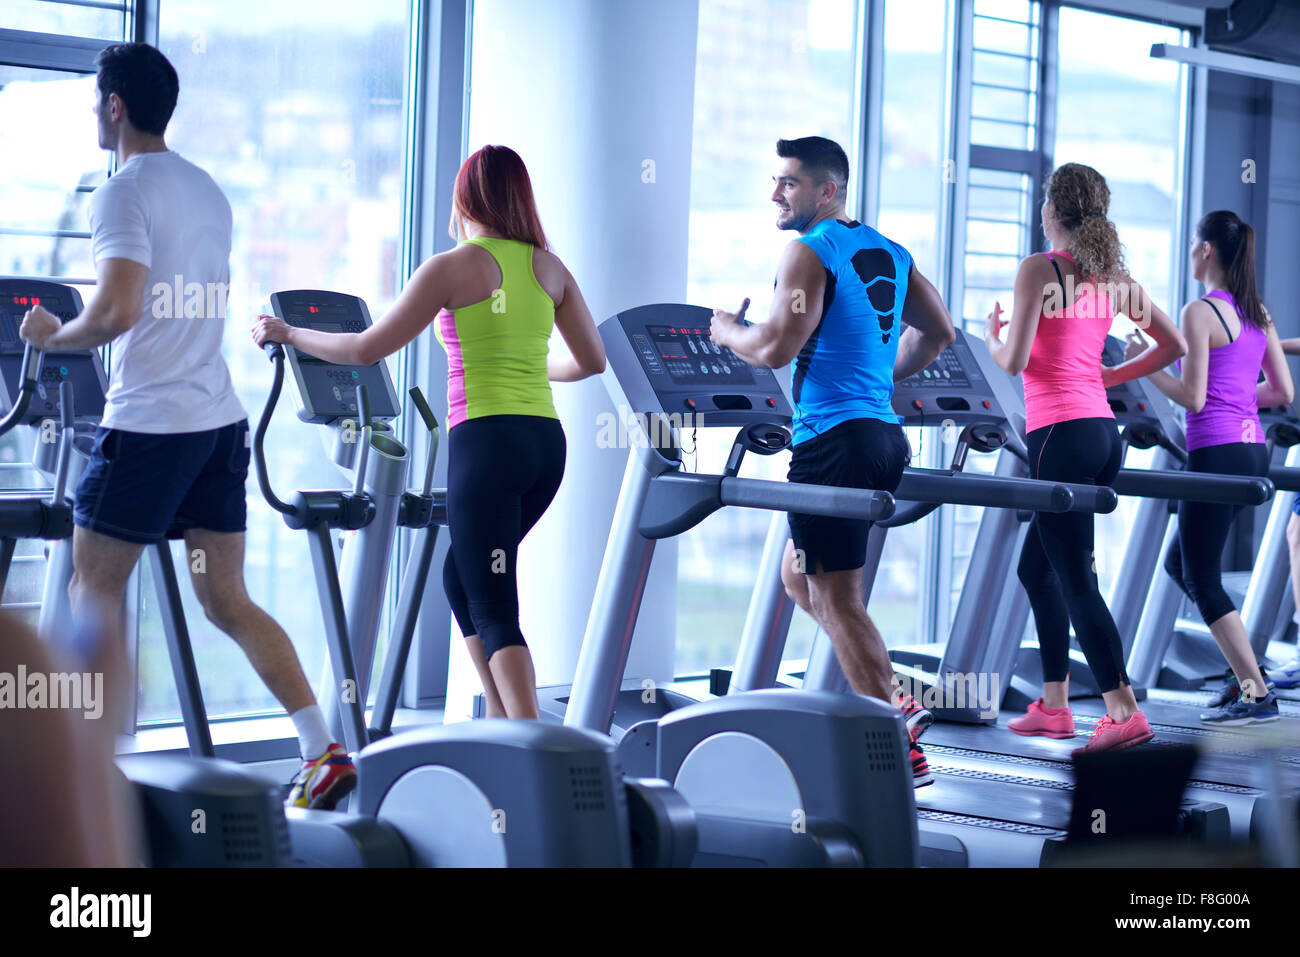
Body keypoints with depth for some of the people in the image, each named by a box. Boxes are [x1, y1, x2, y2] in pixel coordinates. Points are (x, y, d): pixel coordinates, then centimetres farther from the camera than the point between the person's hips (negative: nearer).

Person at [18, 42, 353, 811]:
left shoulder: (124, 193, -11)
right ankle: (324, 753, -1)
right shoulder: (209, 191, 16)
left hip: (150, 422, -8)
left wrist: (54, 336, -3)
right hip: (220, 417, 8)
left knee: (94, 588, 6)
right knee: (226, 599, 8)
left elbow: (118, 313, -22)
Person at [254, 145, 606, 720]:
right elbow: (592, 361, 17)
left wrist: (286, 334, 9)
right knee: (461, 579, 22)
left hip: (486, 440, -6)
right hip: (545, 440, 6)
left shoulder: (453, 268, -4)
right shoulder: (548, 268, 11)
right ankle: (504, 725, 19)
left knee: (494, 612, -4)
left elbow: (366, 349, -4)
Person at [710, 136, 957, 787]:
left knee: (835, 599, -2)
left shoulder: (809, 252, -10)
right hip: (883, 434, 9)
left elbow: (777, 347, -17)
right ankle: (892, 697, 14)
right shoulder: (890, 254, 16)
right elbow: (938, 331, 21)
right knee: (799, 576, 21)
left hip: (835, 440, -9)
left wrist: (728, 331, 3)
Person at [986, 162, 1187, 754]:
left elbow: (1013, 362, -15)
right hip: (1104, 432, 8)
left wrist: (991, 337, 7)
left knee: (1077, 581, -4)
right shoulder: (1115, 278, 11)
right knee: (1037, 568, 19)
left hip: (1061, 433, -8)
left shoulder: (1038, 270, -9)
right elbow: (1174, 346, 16)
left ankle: (1124, 713, -8)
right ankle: (1054, 706, 22)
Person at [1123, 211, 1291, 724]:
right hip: (1253, 448, 9)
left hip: (1216, 451, -9)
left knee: (1202, 579, 1)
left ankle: (1256, 694, -1)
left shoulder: (1200, 312, -13)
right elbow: (1283, 392, 13)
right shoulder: (1258, 313, 11)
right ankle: (1244, 670, 18)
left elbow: (1193, 397, -16)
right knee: (1179, 564, 20)